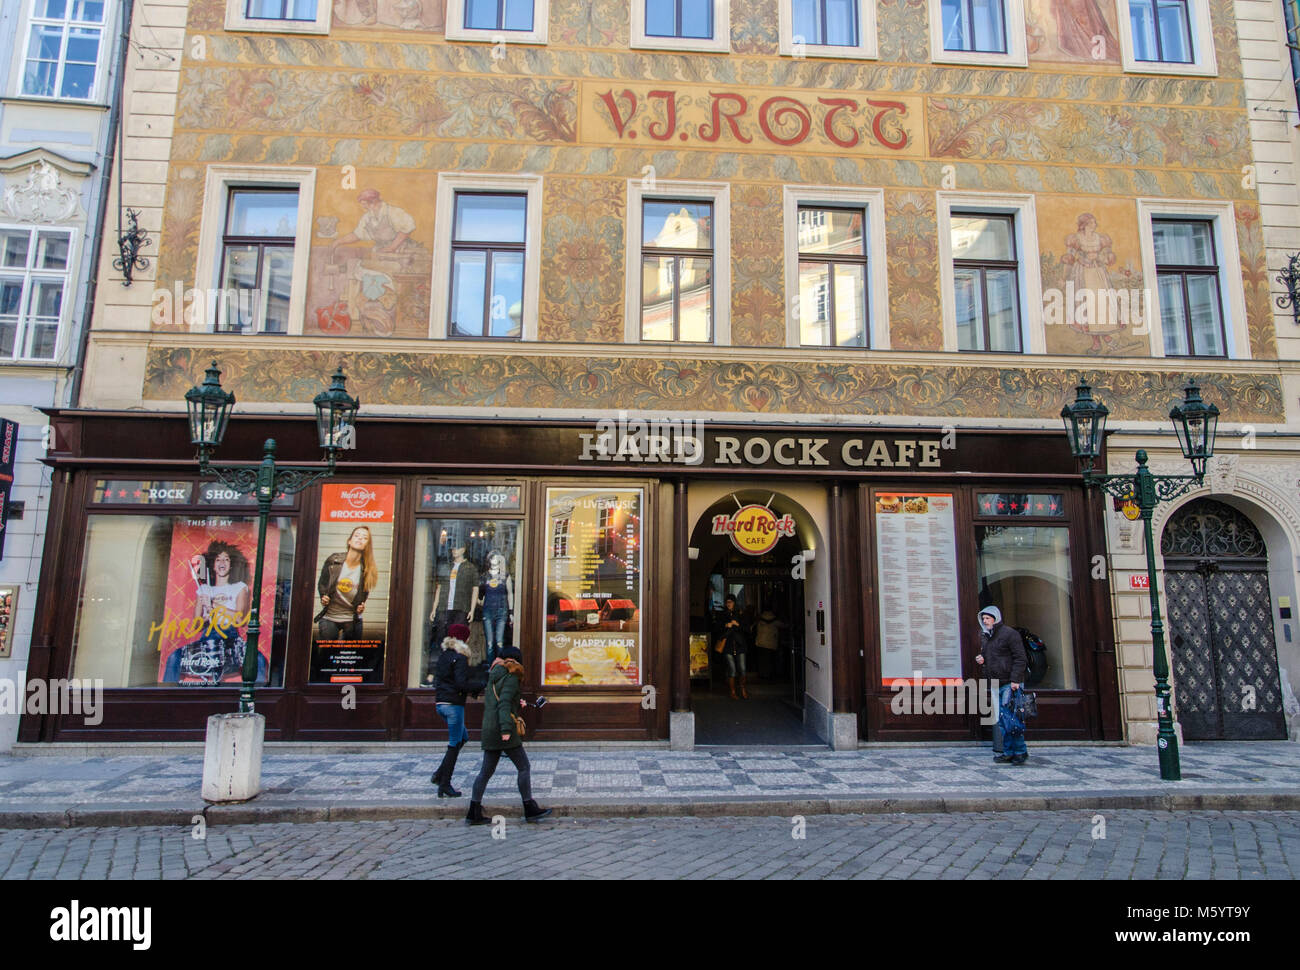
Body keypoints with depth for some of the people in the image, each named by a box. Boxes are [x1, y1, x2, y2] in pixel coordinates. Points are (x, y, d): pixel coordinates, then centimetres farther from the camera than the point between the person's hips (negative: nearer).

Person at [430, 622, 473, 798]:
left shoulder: (442, 656, 12)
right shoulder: (460, 658, -13)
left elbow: (436, 680, 14)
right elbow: (461, 684, -21)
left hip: (441, 704, 9)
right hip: (454, 704, -9)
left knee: (463, 737, 21)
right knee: (454, 744, 2)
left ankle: (439, 774, 16)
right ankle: (445, 785, 6)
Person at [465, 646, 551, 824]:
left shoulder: (493, 678, 15)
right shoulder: (511, 678, -8)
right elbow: (504, 704, -19)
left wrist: (517, 704, 16)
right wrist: (506, 729, -26)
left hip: (489, 729, 8)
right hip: (502, 729, -8)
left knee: (486, 771, 10)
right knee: (524, 767, 1)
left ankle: (474, 813, 10)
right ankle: (530, 809, 5)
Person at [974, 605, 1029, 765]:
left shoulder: (1009, 633, -8)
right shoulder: (985, 636, 17)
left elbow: (1020, 658, -13)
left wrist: (1015, 680, -19)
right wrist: (982, 660, 6)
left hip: (1010, 684, -8)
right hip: (996, 685, 8)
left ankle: (1020, 752, 2)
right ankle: (1007, 752, 13)